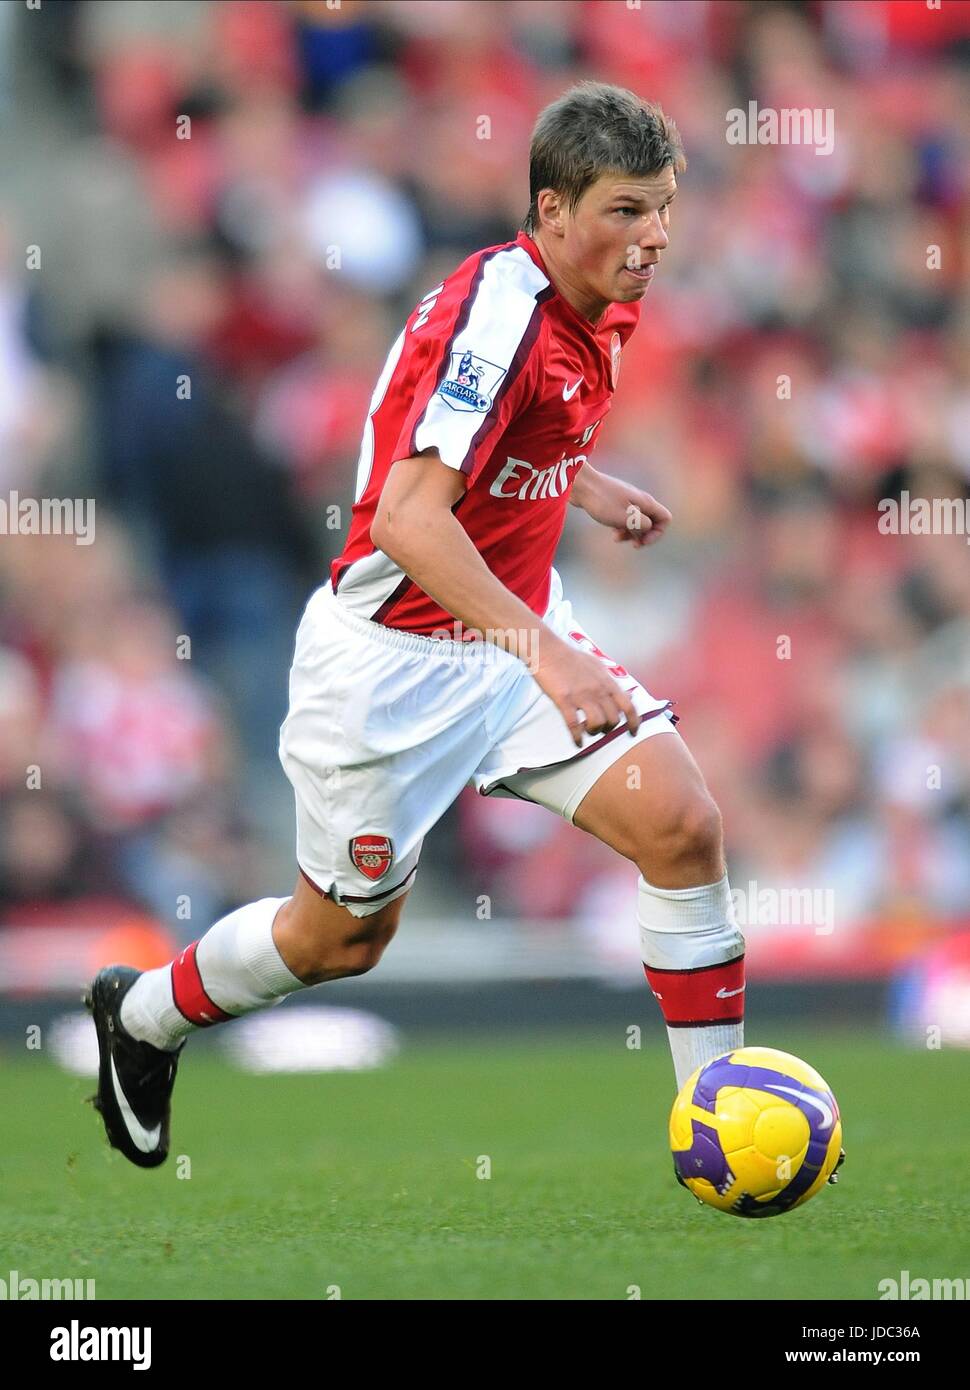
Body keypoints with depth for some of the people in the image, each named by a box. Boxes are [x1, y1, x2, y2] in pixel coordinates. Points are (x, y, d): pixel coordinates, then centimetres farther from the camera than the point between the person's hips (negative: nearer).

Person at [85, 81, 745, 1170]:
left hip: (516, 628, 7)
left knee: (683, 826, -12)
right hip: (392, 657, -7)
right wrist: (547, 654, -45)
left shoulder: (595, 310, 1)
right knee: (343, 935, 10)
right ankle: (142, 1016, 39)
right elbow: (408, 519, -38)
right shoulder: (497, 312, -27)